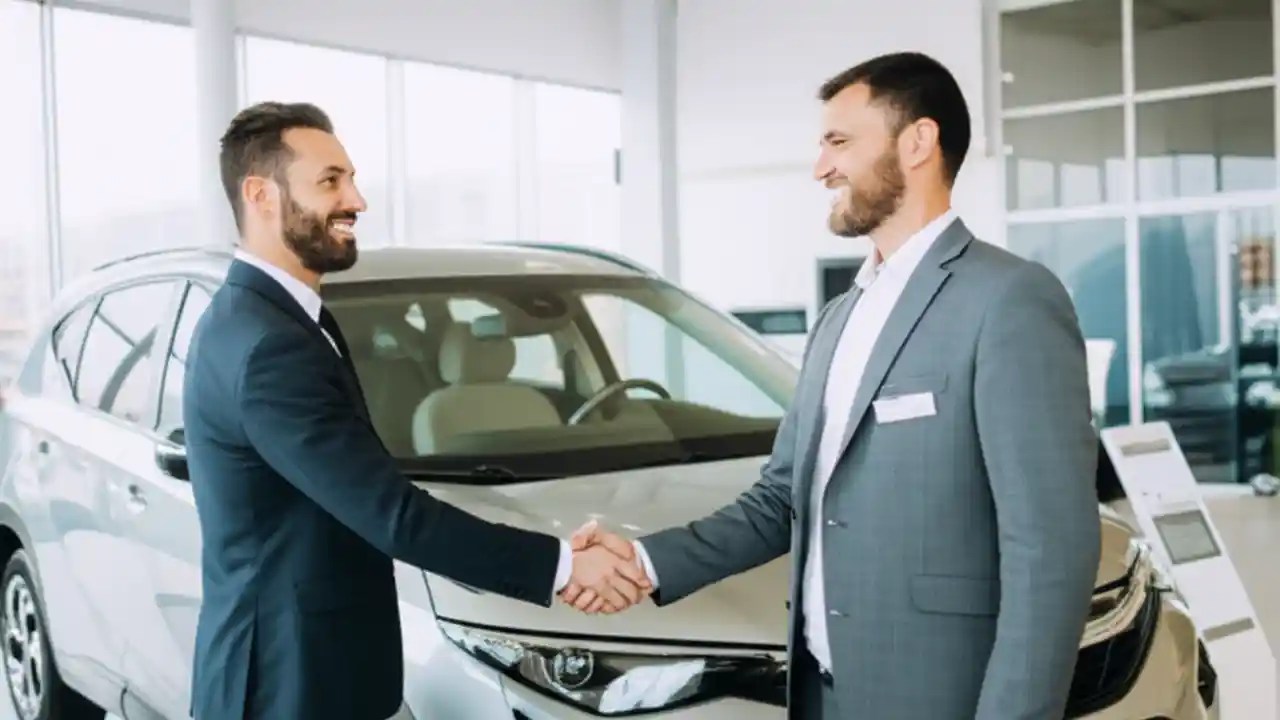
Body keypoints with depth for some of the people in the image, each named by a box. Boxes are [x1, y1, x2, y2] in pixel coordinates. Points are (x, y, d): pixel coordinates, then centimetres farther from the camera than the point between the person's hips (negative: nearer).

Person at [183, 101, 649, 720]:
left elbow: (365, 504, 9)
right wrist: (562, 564, -20)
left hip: (299, 664, 9)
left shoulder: (255, 321, 8)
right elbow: (391, 514, -25)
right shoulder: (269, 346, -23)